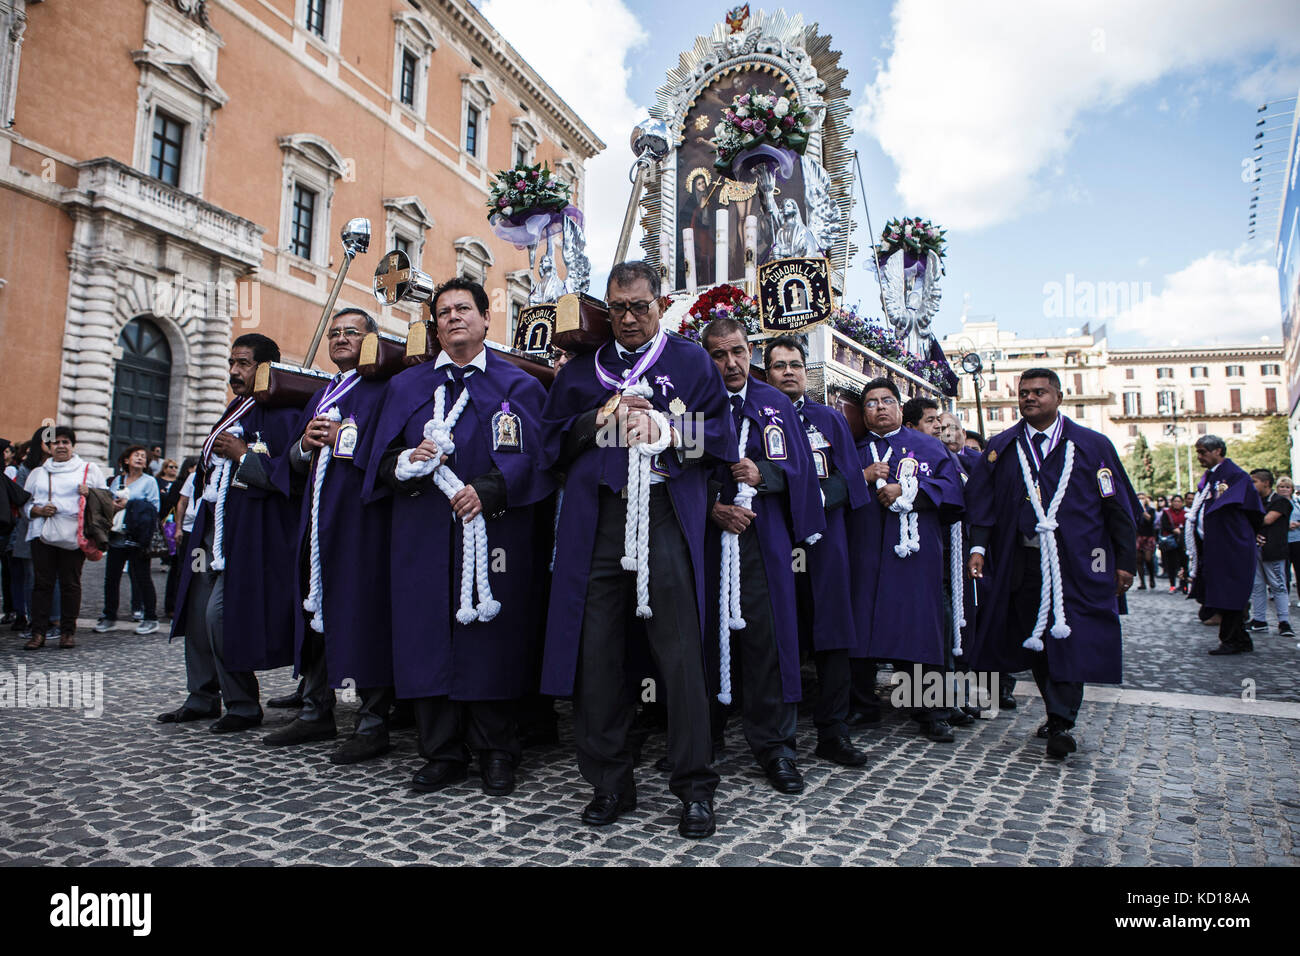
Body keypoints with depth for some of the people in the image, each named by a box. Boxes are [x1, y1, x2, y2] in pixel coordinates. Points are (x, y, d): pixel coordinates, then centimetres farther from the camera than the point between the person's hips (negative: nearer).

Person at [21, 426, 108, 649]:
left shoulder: (89, 469, 12)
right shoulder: (38, 473, 19)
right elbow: (24, 503, 17)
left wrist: (90, 494, -11)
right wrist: (38, 510, -4)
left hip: (73, 536, -2)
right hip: (42, 535, 2)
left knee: (70, 583, 0)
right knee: (42, 582, -1)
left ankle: (68, 631, 8)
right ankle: (38, 632, 2)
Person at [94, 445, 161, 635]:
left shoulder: (149, 481, 4)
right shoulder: (117, 480, 17)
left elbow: (154, 508, -4)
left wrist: (128, 506, -10)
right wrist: (113, 506, -3)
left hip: (137, 539, -5)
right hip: (116, 536, 5)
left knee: (141, 577, -2)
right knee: (111, 577, 7)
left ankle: (151, 618, 6)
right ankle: (109, 617, 20)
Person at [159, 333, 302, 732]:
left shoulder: (281, 415, -10)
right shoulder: (233, 412, 18)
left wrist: (243, 455, -18)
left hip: (248, 532, -9)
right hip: (214, 528, 9)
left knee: (221, 614, -12)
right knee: (197, 611, 12)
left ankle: (243, 706, 3)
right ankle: (202, 699, 26)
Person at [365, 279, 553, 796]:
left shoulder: (517, 385, 7)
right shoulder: (407, 386, 16)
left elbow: (527, 457, -5)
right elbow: (381, 459, 9)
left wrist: (486, 489, -20)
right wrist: (409, 462, -12)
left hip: (491, 529, -2)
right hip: (424, 534, 3)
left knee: (491, 636, 0)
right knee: (429, 634, 2)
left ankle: (495, 751, 15)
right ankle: (443, 753, 15)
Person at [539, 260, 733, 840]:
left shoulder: (692, 362, 14)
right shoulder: (580, 370, 20)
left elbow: (720, 438, 5)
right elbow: (552, 441, 13)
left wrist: (663, 430, -8)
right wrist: (600, 418, -1)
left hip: (668, 523, -2)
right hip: (596, 524, 3)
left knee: (680, 652, -4)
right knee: (597, 653, 2)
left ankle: (694, 787, 8)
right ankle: (609, 784, 16)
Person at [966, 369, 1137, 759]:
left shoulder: (1093, 445, 5)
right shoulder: (1001, 447, 10)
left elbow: (1118, 506, 3)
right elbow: (983, 502, 3)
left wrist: (1125, 561, -1)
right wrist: (979, 546, -10)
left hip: (1076, 562, -2)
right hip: (1023, 562, 3)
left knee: (1068, 639, -8)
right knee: (1034, 640, 8)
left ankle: (1061, 724, -3)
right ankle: (1059, 716, 23)